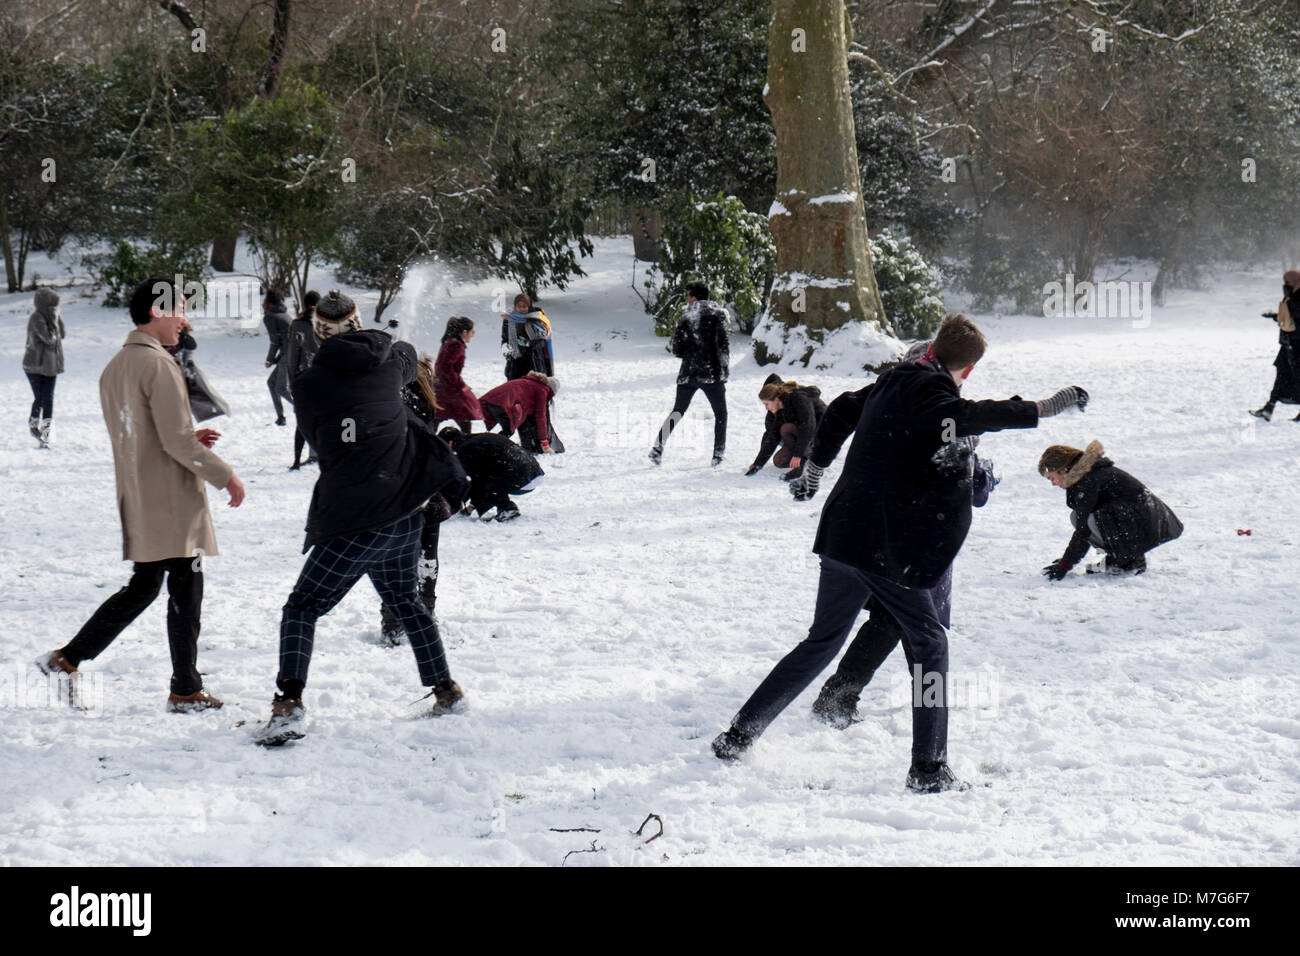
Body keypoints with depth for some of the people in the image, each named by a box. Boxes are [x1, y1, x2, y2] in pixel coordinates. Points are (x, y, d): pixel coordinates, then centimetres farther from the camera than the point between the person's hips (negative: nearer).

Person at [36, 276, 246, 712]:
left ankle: (67, 659, 15)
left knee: (141, 587, 18)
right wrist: (225, 476, -11)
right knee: (186, 594, 0)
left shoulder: (114, 367, 12)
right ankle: (186, 691, 6)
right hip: (172, 501, -9)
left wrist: (189, 438, 15)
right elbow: (176, 440, -20)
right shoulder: (158, 364, -16)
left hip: (137, 504, 9)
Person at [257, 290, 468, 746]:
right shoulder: (387, 363, 5)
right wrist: (373, 342, 49)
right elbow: (407, 357, 31)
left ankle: (288, 703, -15)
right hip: (408, 508, 5)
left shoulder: (308, 385, -6)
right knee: (405, 601, 26)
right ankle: (444, 689, 32)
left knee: (302, 608, 2)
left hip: (353, 520, -5)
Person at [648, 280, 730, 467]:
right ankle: (718, 452, 0)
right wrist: (725, 365, -8)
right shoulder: (716, 314, -3)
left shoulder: (684, 319, 5)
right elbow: (722, 341, -14)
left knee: (678, 410, 17)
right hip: (711, 373, -3)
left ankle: (658, 446, 5)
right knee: (720, 413, 10)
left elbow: (677, 350, 5)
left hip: (687, 374, 3)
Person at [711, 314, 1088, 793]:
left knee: (823, 641, 20)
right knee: (929, 642, 5)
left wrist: (815, 466, 44)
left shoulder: (892, 380, 13)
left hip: (842, 534, 8)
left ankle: (739, 734, 22)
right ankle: (928, 767, -1)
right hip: (886, 545, -8)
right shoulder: (928, 388, -13)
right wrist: (1041, 410, -39)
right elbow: (959, 417, -35)